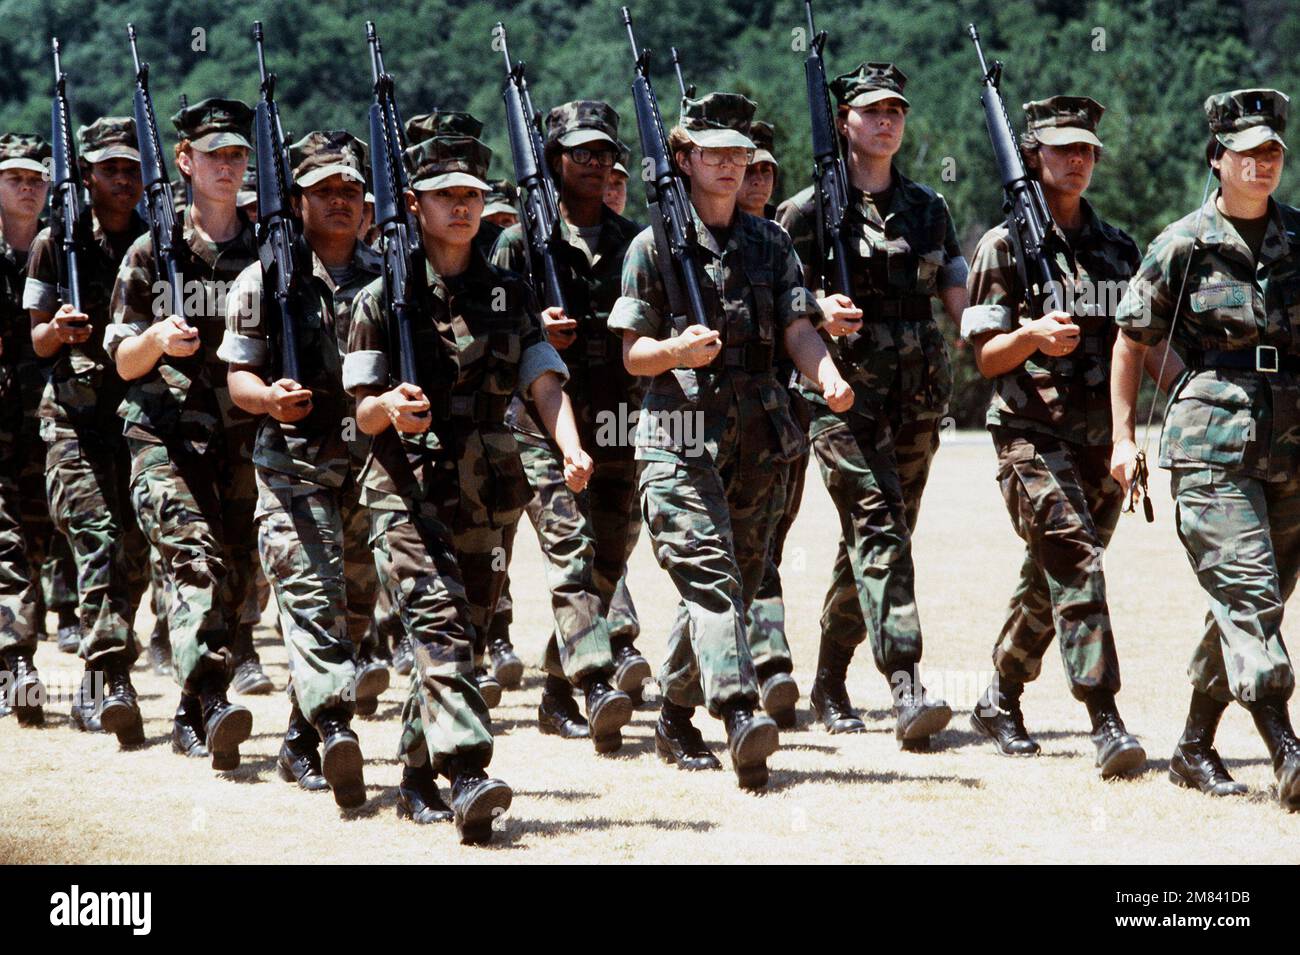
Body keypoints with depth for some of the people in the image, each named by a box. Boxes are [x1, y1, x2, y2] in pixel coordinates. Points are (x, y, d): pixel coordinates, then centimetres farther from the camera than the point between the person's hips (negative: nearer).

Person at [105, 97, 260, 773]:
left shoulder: (267, 252, 11)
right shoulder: (152, 251, 5)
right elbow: (123, 362, 5)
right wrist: (157, 338, -16)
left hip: (245, 439, 3)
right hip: (166, 437, -3)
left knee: (234, 576, 2)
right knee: (196, 556, -23)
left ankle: (193, 720, 16)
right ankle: (210, 703, -34)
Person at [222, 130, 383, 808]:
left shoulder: (388, 278, 11)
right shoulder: (266, 281, 3)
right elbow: (238, 376, 3)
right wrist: (269, 397, -19)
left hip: (371, 465, 4)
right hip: (293, 465, -4)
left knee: (355, 605, 7)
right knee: (309, 591, -18)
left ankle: (302, 743, 19)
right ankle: (335, 722, -33)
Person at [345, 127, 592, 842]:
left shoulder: (511, 296, 12)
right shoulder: (383, 298, 3)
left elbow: (545, 384, 1)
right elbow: (364, 413, 1)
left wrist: (572, 450, -18)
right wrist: (392, 408, -23)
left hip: (486, 494, 4)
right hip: (406, 493, -4)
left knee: (461, 634, 10)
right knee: (438, 625, -20)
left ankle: (417, 779, 27)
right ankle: (467, 776, -31)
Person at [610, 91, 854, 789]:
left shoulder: (771, 243, 14)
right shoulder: (654, 246, 2)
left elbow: (798, 329, 4)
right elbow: (633, 354, 1)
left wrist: (828, 375, -17)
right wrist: (678, 350, -21)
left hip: (758, 439, 5)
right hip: (679, 440, -5)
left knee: (733, 585, 9)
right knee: (709, 575, -18)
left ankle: (675, 717, 24)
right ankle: (740, 716, -31)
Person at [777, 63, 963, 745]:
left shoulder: (928, 208, 15)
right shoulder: (810, 210, 0)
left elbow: (959, 303, 16)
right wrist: (819, 314, -20)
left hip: (917, 397, 5)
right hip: (843, 389, -5)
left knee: (870, 543, 10)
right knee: (879, 527, -18)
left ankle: (830, 683, 25)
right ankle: (906, 688, -27)